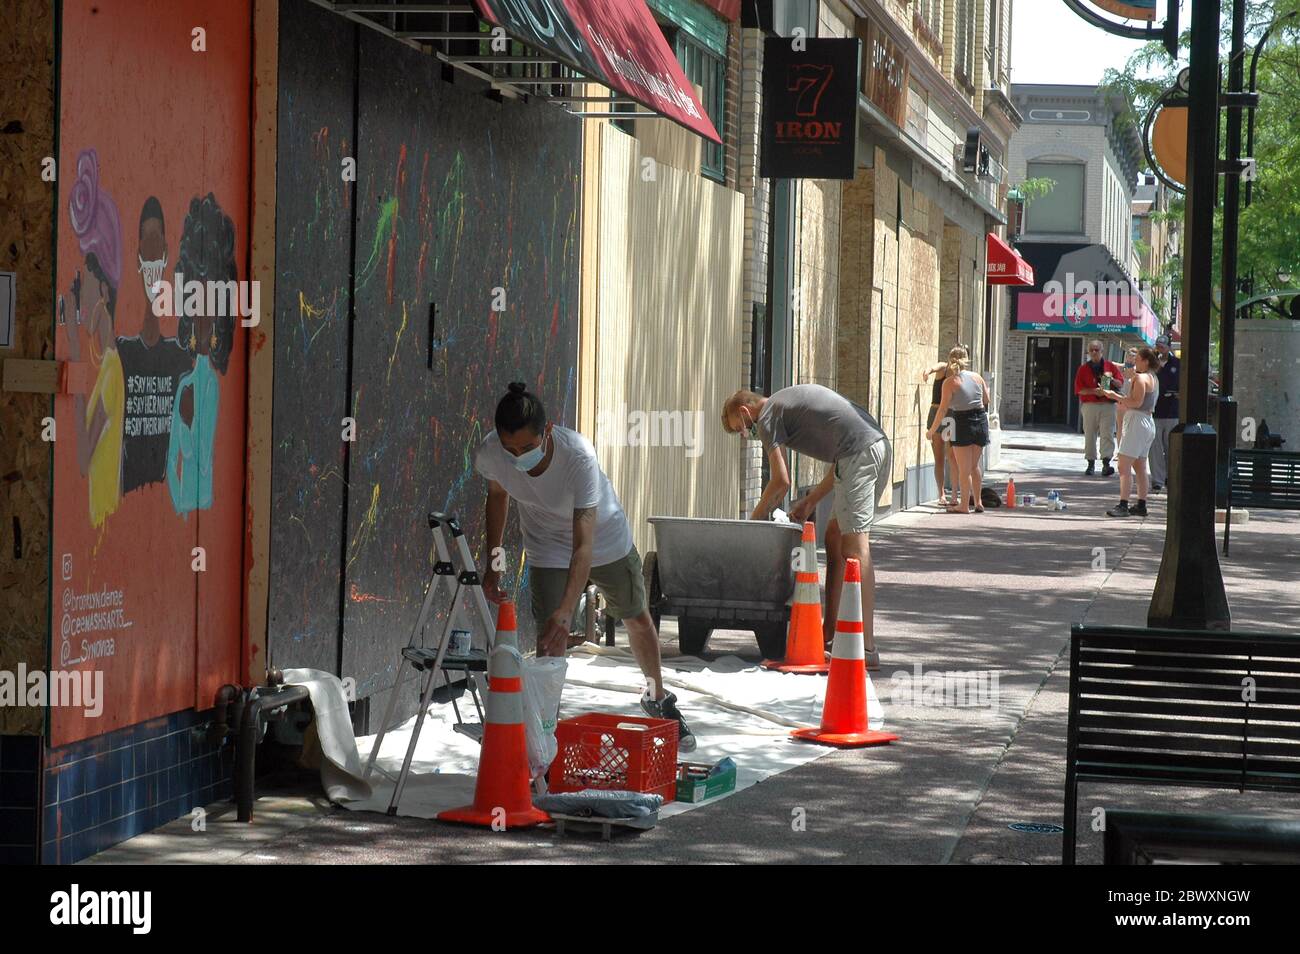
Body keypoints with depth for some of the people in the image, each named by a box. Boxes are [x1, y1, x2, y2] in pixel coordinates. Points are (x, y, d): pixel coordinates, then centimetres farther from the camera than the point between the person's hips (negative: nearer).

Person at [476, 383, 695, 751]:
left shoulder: (577, 455, -43)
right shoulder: (489, 455, -31)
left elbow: (584, 545, -45)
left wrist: (565, 610, -55)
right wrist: (493, 563, -3)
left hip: (606, 538, -1)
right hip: (548, 549, 1)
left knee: (638, 620, 18)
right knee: (550, 641, -15)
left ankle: (658, 698, 44)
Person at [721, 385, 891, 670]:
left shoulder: (767, 417, 4)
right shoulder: (790, 401, 30)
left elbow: (781, 481, -2)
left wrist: (754, 519, 12)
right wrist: (810, 502, 28)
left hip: (859, 454, -9)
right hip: (881, 445, 9)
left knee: (854, 546, -10)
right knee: (835, 534, 17)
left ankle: (867, 649, -15)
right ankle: (831, 631, 20)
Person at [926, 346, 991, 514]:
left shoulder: (950, 382, -11)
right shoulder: (977, 377, 4)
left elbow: (943, 409, -13)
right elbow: (986, 400, 17)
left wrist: (932, 430, -5)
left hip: (962, 423, -5)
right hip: (980, 421, 5)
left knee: (964, 469, 3)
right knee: (974, 465, 18)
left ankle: (964, 505, 7)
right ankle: (978, 502, 21)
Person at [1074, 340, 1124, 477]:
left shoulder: (1111, 366, 11)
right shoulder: (1083, 368, 10)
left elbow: (1121, 382, 9)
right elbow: (1079, 388, 2)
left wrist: (1110, 379, -12)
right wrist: (1094, 391, -13)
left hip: (1107, 405, -1)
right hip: (1089, 405, 1)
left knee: (1107, 434, -12)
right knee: (1090, 435, 2)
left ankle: (1106, 464, -20)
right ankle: (1091, 464, 9)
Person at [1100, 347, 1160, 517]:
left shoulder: (1140, 378, -13)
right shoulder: (1153, 379, 16)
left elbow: (1137, 402, -22)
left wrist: (1116, 396, -13)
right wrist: (1124, 400, 19)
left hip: (1136, 422, -10)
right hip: (1148, 422, 10)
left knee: (1124, 466, -12)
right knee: (1140, 468, 14)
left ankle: (1123, 505, -17)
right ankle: (1141, 505, 16)